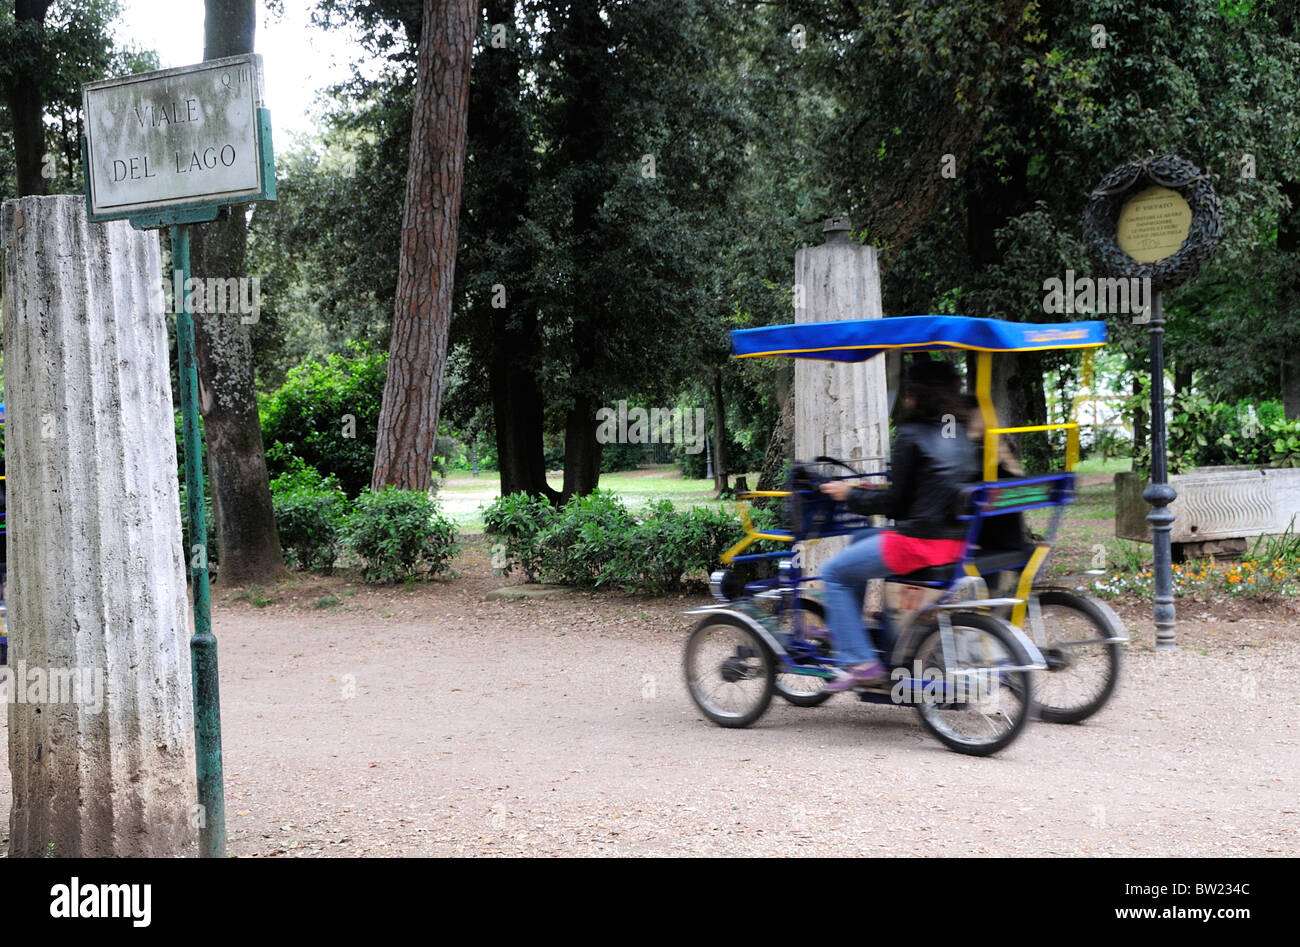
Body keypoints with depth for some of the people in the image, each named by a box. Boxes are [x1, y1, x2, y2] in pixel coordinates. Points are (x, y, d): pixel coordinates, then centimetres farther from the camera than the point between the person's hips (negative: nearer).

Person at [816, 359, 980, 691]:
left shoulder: (911, 436, -13)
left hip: (918, 544, -9)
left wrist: (850, 494, 4)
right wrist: (866, 491, 26)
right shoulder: (960, 435, 11)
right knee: (861, 539, 29)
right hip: (956, 539, 9)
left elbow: (894, 503, -12)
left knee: (833, 573, 7)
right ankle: (842, 630, 36)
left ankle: (859, 661, 2)